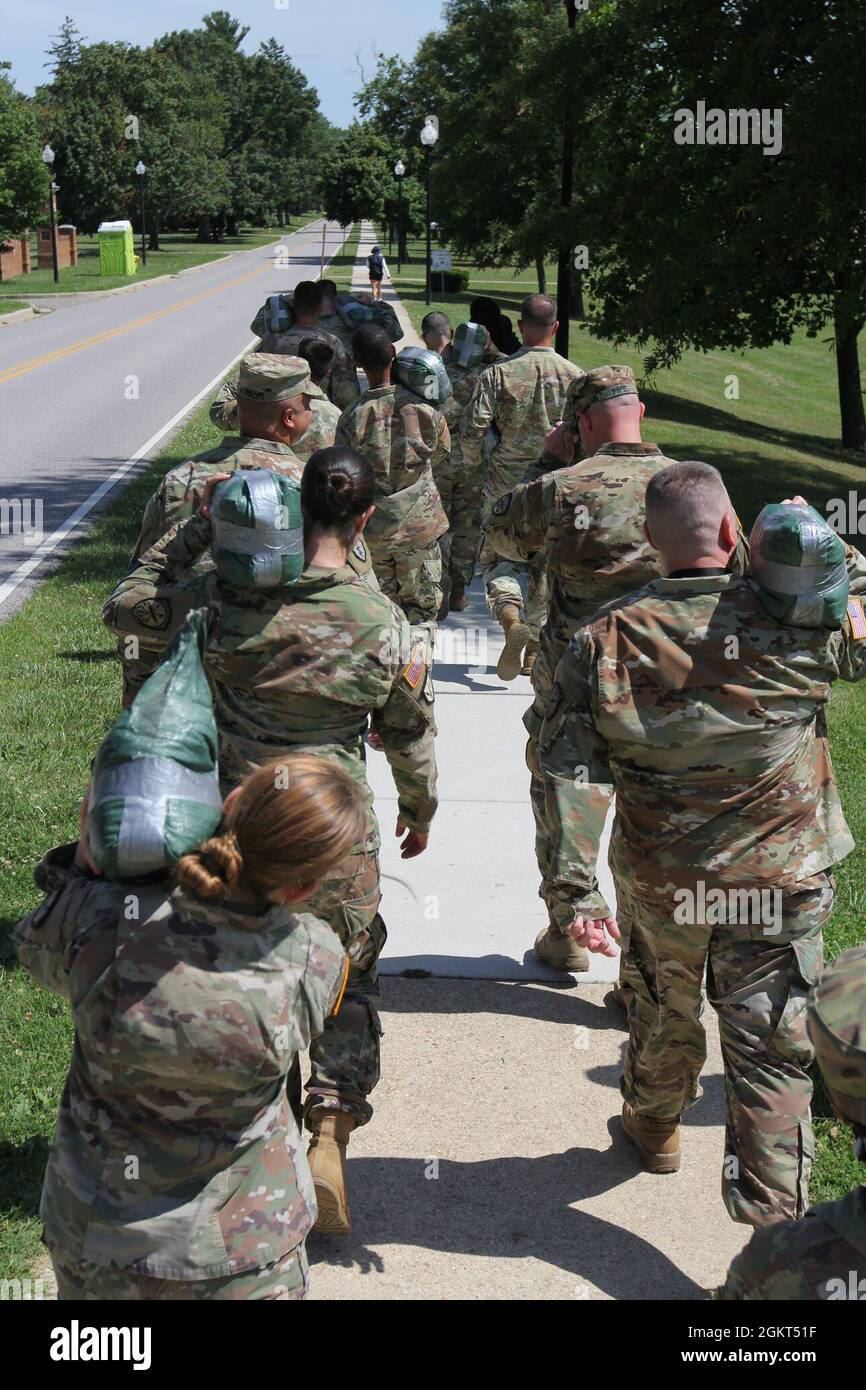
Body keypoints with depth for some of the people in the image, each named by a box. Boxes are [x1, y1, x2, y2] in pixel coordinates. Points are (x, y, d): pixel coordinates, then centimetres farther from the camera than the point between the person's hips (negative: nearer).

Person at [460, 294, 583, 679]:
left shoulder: (498, 373, -7)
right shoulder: (574, 376, -3)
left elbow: (472, 429, -11)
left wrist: (477, 466, 8)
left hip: (506, 483, -1)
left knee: (498, 555, 11)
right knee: (545, 564, 13)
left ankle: (510, 616, -18)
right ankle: (535, 646, 19)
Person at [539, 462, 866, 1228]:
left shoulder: (605, 639, -9)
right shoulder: (798, 622, -14)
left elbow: (572, 769, -12)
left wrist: (578, 888, -11)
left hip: (659, 884, 3)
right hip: (780, 882, -2)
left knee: (665, 1014, 26)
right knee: (773, 1051, 3)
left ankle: (654, 1127, 52)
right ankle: (774, 1233, 4)